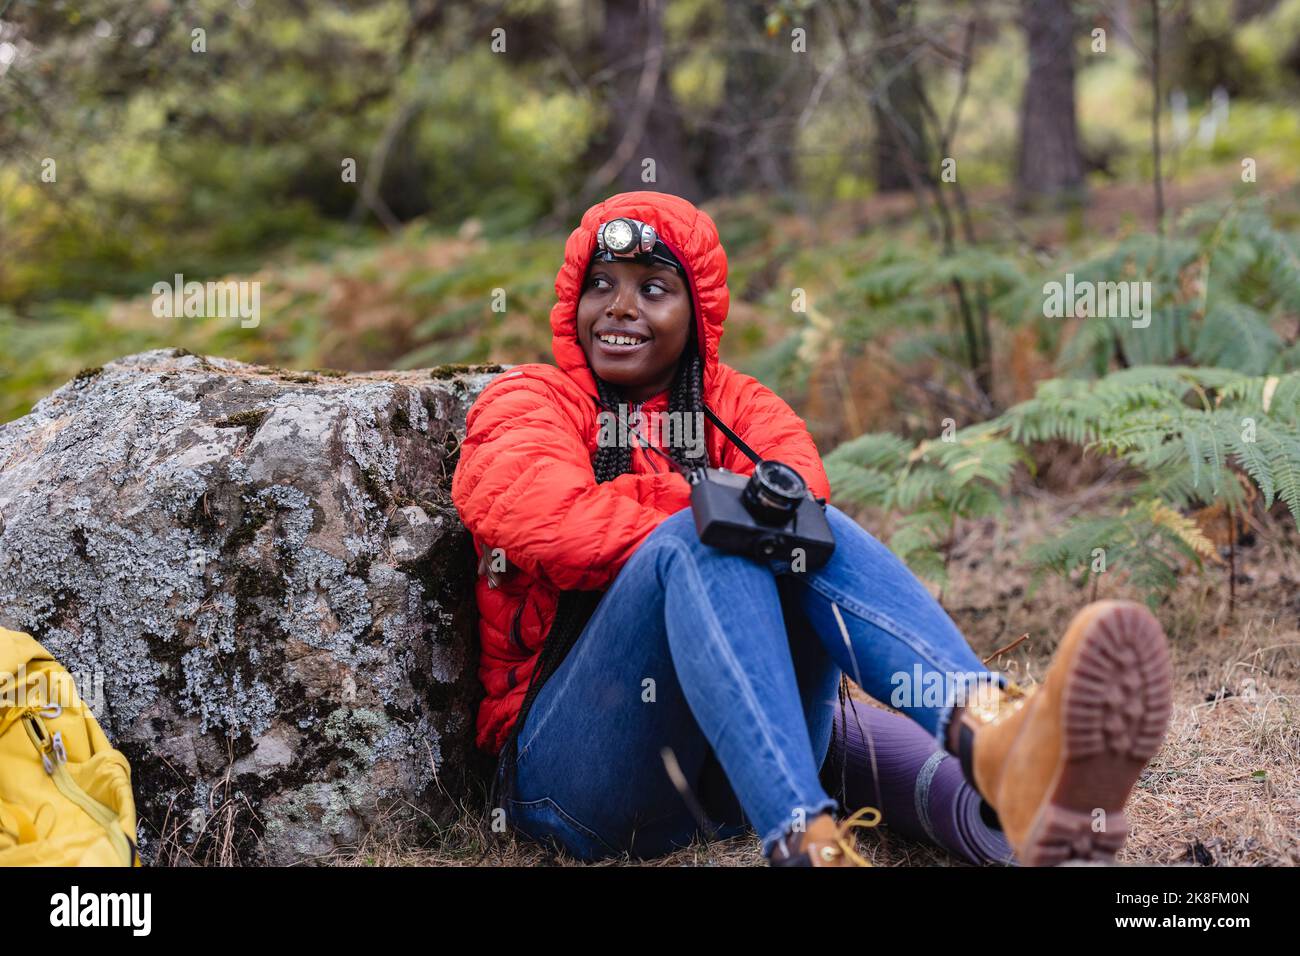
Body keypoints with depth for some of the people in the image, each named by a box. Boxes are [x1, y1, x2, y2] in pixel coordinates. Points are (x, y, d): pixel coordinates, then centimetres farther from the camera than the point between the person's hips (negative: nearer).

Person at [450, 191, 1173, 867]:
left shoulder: (736, 406, 19)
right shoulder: (527, 403, 10)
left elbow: (803, 494, -4)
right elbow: (555, 525, -14)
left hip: (735, 780, 3)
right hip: (574, 766, -3)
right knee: (701, 539, -28)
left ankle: (998, 744, -53)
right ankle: (809, 845, -56)